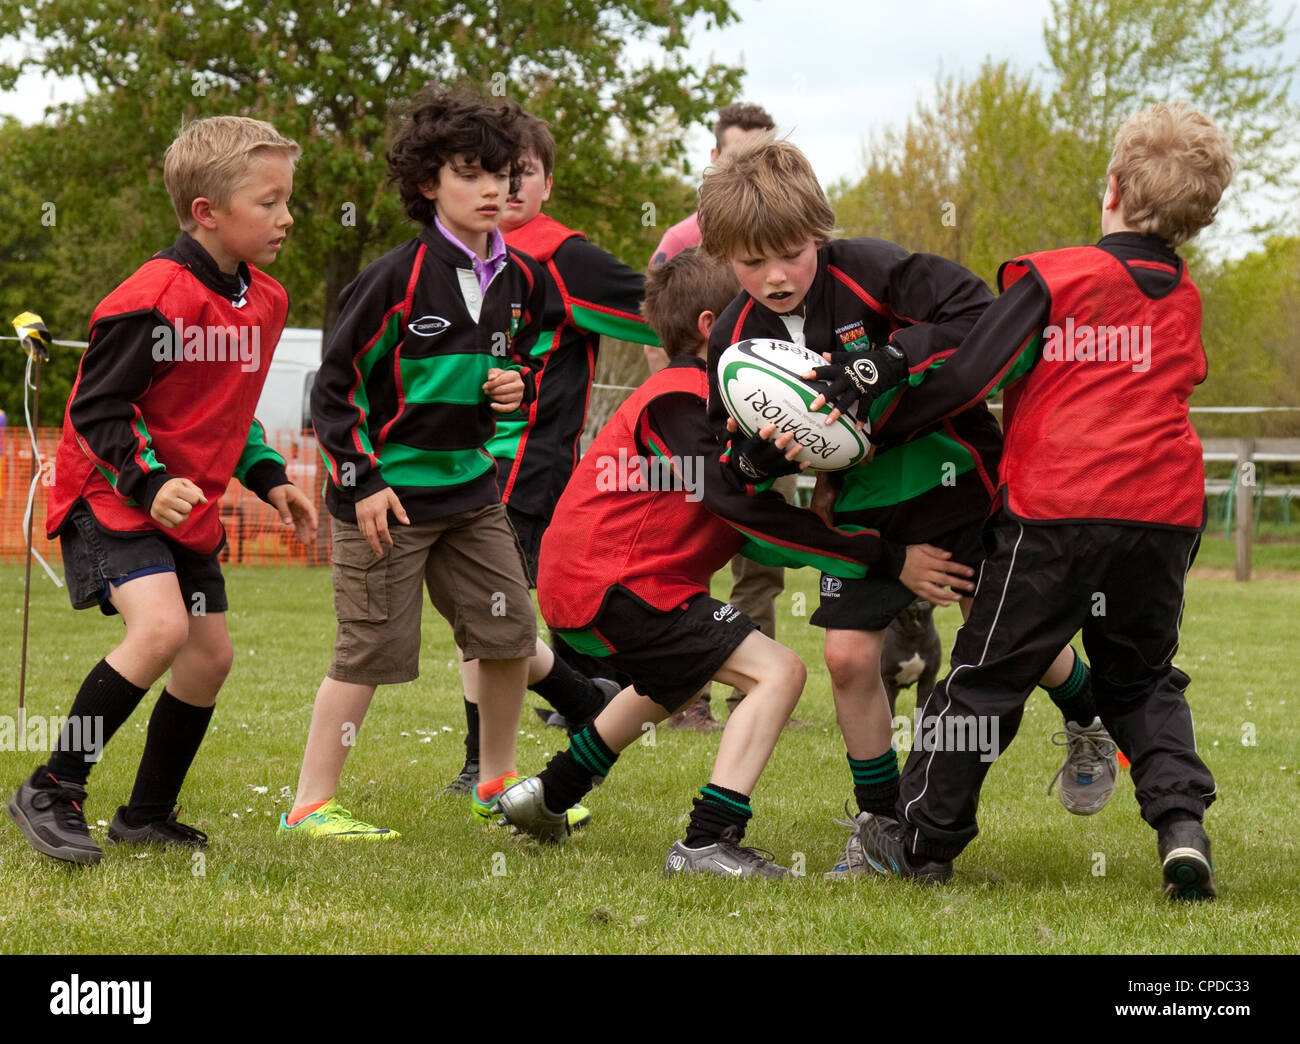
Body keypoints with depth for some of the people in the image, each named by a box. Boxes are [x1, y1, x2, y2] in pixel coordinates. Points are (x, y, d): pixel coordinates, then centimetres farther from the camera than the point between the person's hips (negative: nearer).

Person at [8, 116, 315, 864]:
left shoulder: (265, 301, 6)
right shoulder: (156, 301, -21)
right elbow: (96, 408, -18)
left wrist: (271, 480, 9)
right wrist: (148, 483, -29)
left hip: (190, 509, 9)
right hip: (111, 496, -9)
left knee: (211, 655, 8)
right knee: (161, 627, -26)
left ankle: (147, 817, 24)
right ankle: (53, 793, -15)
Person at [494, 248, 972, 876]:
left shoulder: (695, 395, 17)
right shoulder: (680, 400, -15)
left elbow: (748, 538, 9)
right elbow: (743, 507, -28)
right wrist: (887, 560, -27)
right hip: (613, 585, -11)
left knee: (676, 678, 38)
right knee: (777, 672, -17)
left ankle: (547, 798, 46)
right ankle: (708, 843, -25)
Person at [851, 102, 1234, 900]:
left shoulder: (1055, 279, -5)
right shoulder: (1185, 300, 12)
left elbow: (967, 379, -8)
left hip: (1057, 510, -4)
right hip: (1165, 514, 4)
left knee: (989, 674, 6)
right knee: (1143, 679, 19)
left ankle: (922, 840, 15)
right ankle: (1183, 824, -1)